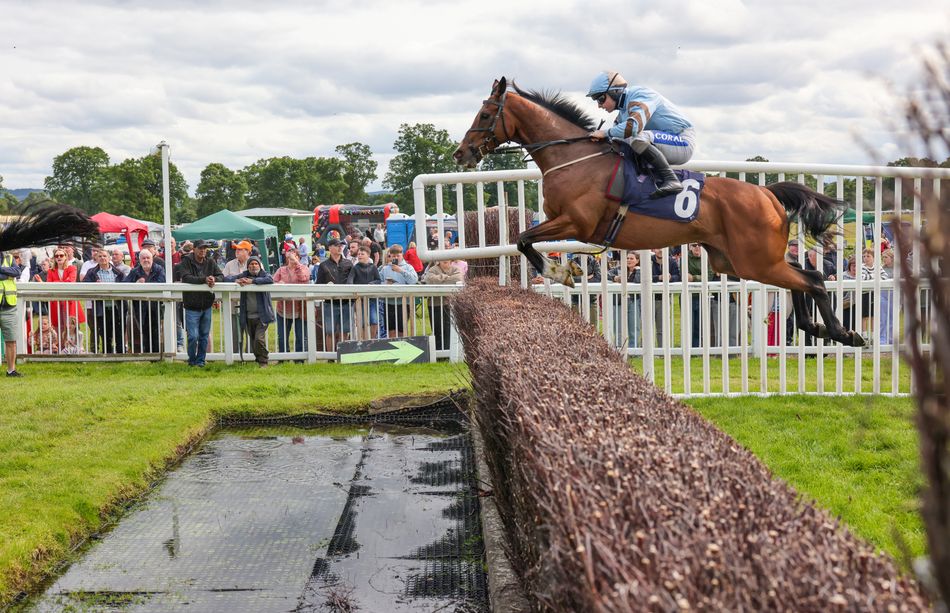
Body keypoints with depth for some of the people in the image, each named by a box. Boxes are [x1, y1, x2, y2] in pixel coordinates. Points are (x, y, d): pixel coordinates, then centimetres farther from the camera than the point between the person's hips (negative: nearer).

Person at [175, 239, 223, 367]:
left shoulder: (210, 262, 7)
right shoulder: (186, 262, -6)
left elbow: (221, 276, 3)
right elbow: (186, 277, -21)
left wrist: (214, 279, -21)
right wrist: (204, 280, -30)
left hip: (207, 306, 4)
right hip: (192, 307, -4)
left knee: (204, 336, 9)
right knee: (193, 336, -7)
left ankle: (200, 360, 21)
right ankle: (192, 360, 13)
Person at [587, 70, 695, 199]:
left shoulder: (639, 96, -18)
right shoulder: (624, 108, 12)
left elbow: (634, 126, -36)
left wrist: (605, 133, -25)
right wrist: (598, 137, -2)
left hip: (683, 142, -10)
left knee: (638, 139, -32)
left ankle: (671, 180, -30)